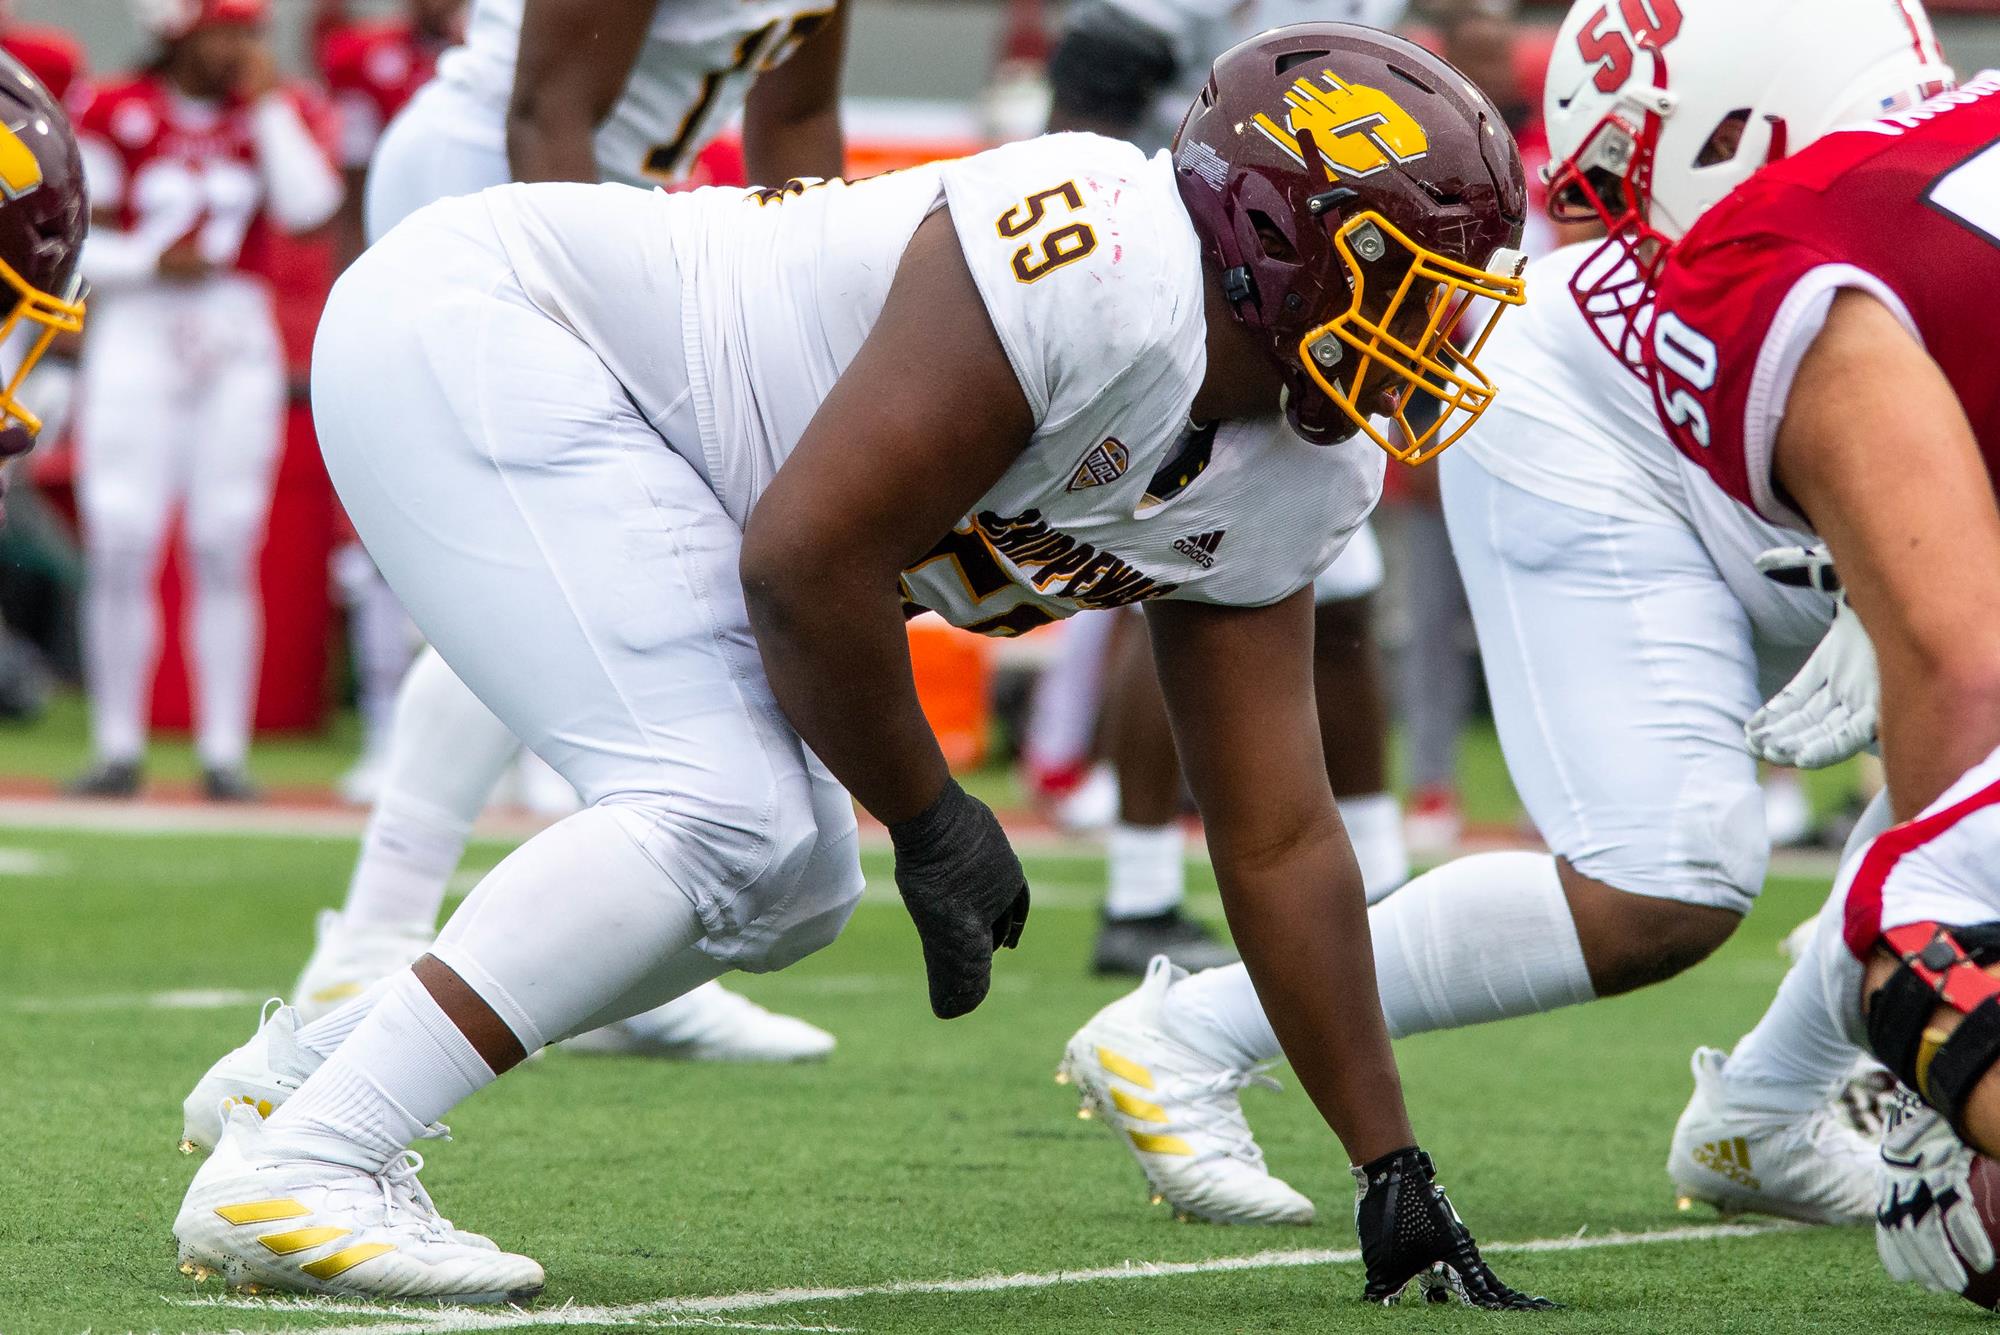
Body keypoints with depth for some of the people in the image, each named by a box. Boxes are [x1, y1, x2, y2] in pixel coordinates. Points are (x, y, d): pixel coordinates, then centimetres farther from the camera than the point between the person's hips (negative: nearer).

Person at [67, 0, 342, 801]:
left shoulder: (275, 112, 7)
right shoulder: (118, 113, 1)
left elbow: (309, 209, -10)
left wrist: (268, 101, -7)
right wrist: (150, 262, -12)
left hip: (238, 344, 1)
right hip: (137, 337, -1)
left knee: (227, 549, -1)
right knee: (120, 546, -5)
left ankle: (224, 751, 2)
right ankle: (118, 747, 2)